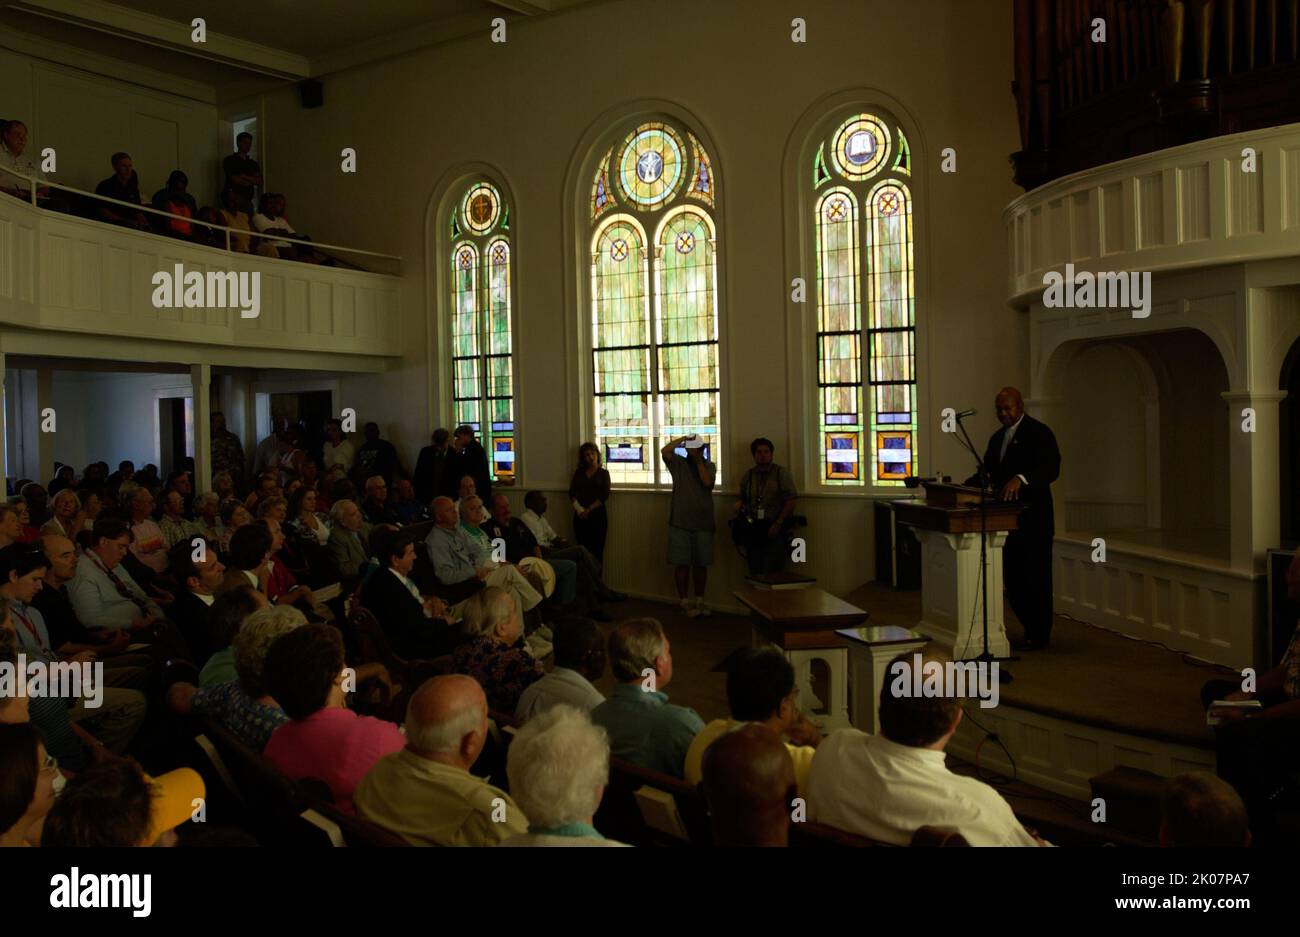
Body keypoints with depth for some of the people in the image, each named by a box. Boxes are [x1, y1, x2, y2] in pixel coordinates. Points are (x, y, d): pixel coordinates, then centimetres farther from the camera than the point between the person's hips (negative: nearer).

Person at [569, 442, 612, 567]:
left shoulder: (603, 473, 6)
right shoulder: (579, 472, 14)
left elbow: (604, 495, -4)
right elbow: (572, 492, 6)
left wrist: (588, 509, -11)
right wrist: (579, 509, -10)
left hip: (597, 514, -2)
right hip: (580, 515, 2)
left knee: (597, 550, -4)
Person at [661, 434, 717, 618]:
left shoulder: (709, 466, 7)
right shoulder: (678, 463, 4)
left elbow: (707, 482, -12)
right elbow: (664, 451, -14)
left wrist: (698, 460, -10)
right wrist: (682, 439, -16)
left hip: (703, 524, 2)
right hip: (679, 523, -1)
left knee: (701, 564, 9)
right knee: (682, 564, -1)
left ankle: (699, 601, 20)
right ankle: (685, 602, 7)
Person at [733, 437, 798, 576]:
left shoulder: (782, 473, 4)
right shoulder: (747, 476, 16)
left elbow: (790, 501, -3)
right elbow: (742, 498, 25)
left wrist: (778, 524, -12)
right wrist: (738, 505, 0)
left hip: (774, 530, -4)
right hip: (752, 530, 4)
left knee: (772, 572, -12)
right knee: (755, 572, 3)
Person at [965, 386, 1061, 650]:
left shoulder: (1039, 433, -8)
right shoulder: (997, 438, 17)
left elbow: (1052, 468, -20)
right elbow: (986, 471, 19)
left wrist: (1021, 478, -36)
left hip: (1033, 520, -8)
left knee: (1035, 578, 0)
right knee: (1012, 578, 12)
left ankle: (1038, 636, 11)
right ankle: (1032, 630, 25)